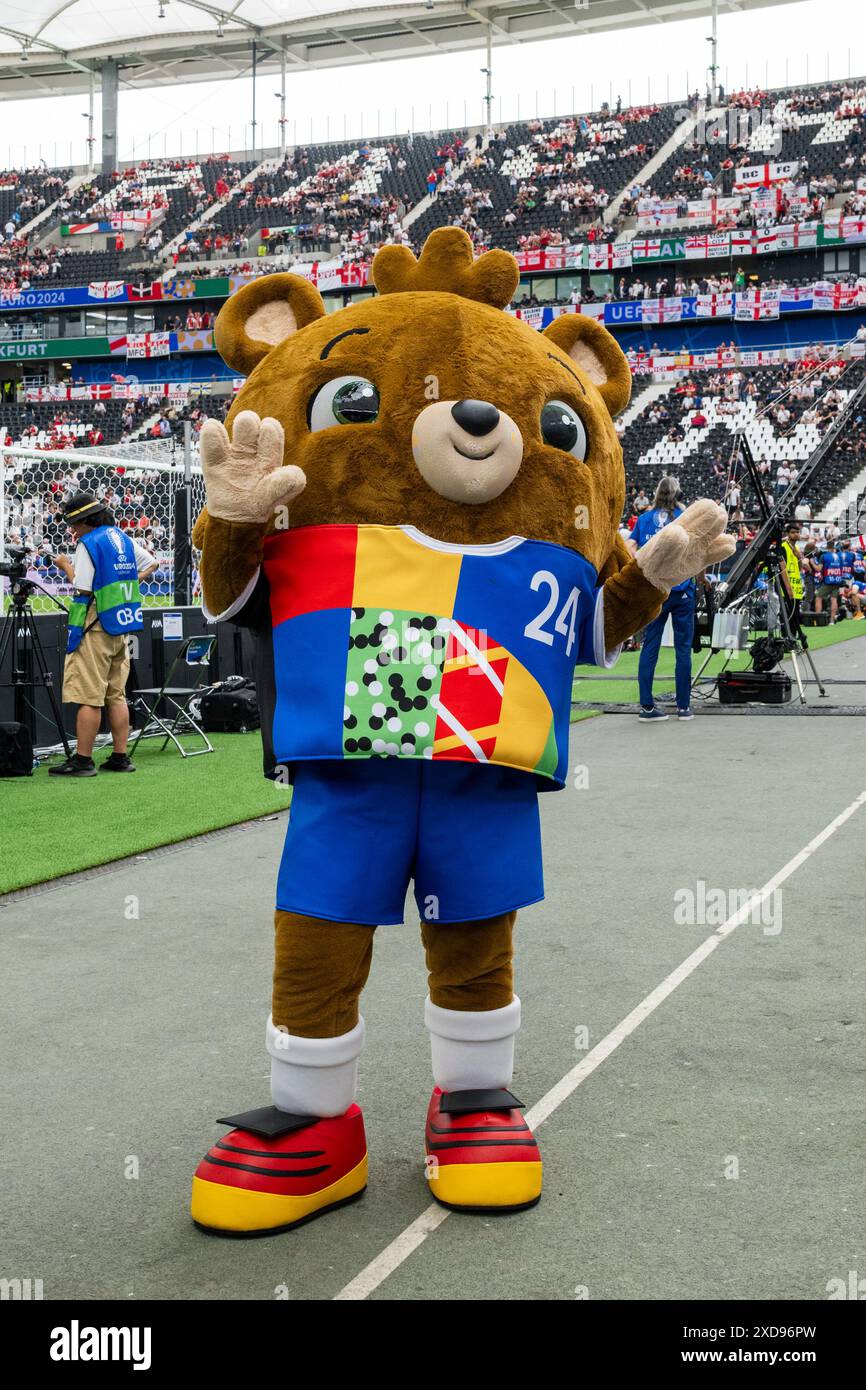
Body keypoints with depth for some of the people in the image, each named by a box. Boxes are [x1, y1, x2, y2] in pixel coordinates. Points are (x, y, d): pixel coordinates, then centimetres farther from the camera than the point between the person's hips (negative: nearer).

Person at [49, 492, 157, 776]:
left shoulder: (88, 544, -12)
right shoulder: (123, 538, 12)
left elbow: (81, 589, -16)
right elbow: (151, 563, 23)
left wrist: (66, 566, -2)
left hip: (94, 627, -8)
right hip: (120, 627, 8)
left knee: (88, 697, -6)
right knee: (116, 695, 11)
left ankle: (82, 760, -6)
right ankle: (120, 758, 12)